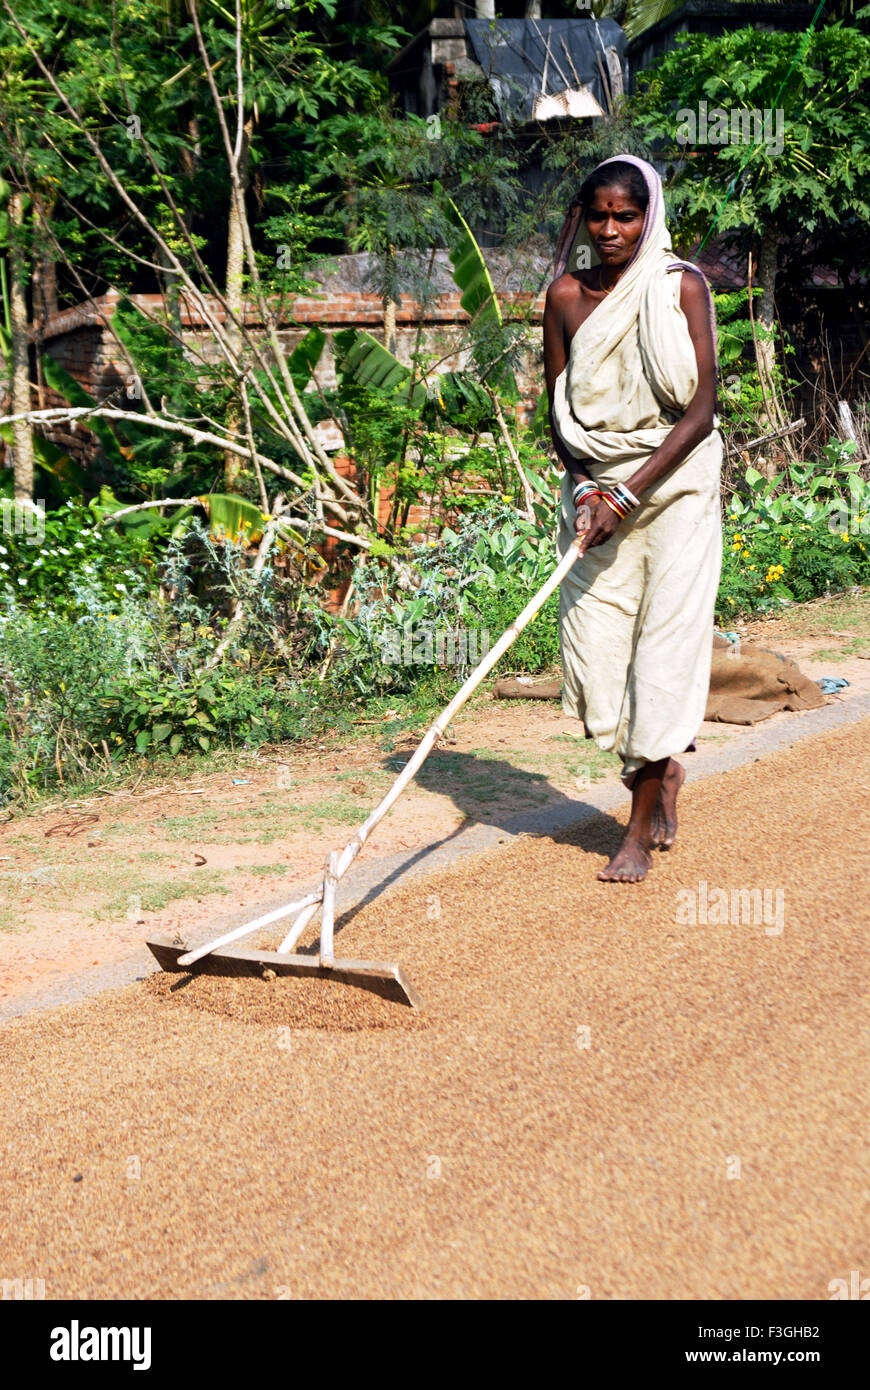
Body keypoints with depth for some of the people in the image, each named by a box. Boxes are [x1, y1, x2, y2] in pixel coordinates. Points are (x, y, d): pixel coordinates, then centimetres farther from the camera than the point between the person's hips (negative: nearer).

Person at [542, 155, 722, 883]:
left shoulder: (682, 286, -7)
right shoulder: (567, 294, 2)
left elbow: (700, 412, -11)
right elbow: (559, 412, 5)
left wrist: (629, 493, -17)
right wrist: (586, 488, -11)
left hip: (675, 480, -3)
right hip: (597, 484, 3)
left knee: (664, 645, -6)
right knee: (594, 649, -1)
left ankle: (640, 831, 5)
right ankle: (662, 768, 30)